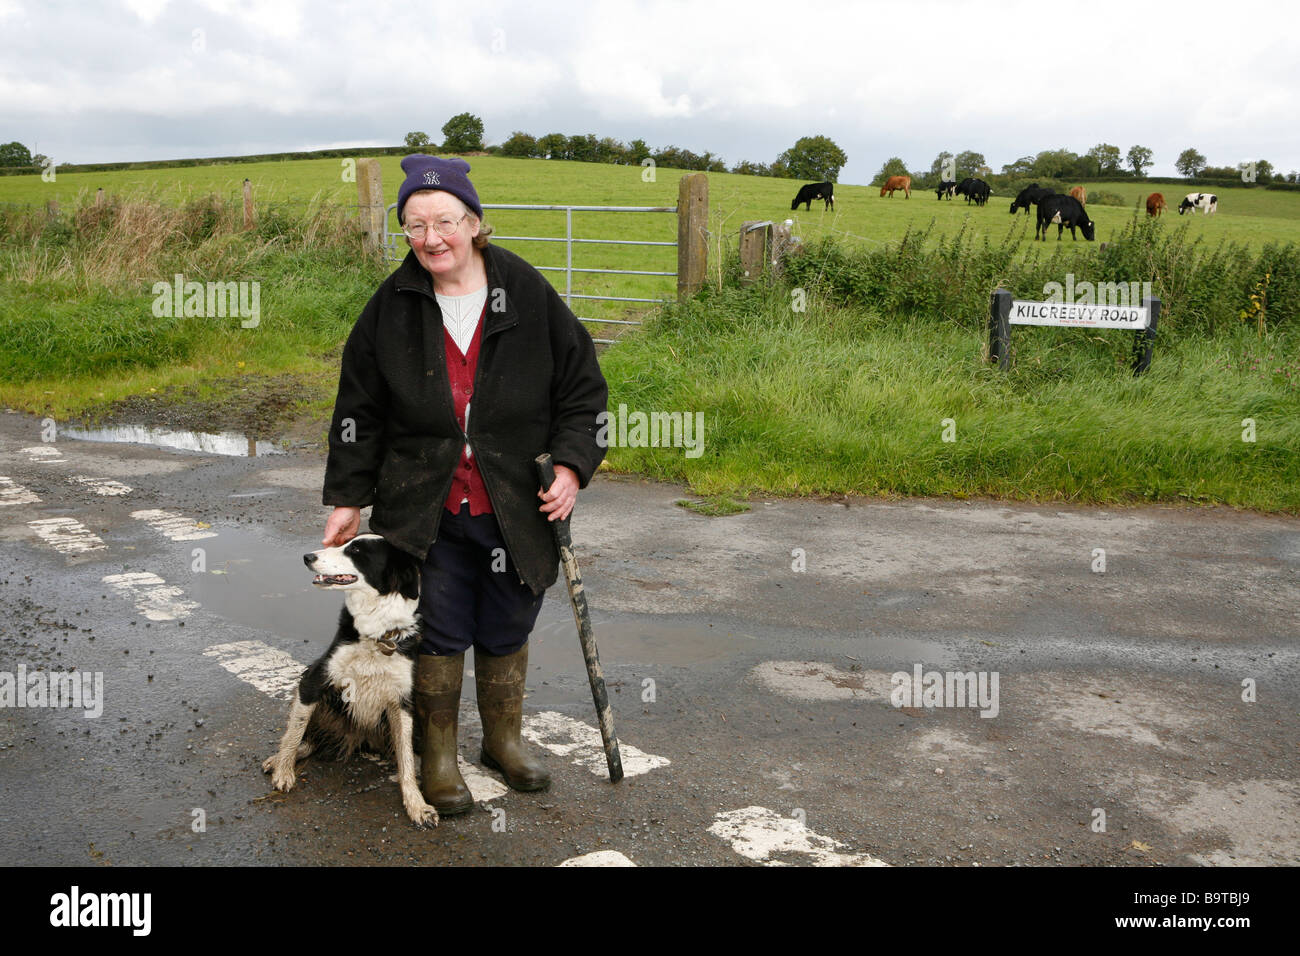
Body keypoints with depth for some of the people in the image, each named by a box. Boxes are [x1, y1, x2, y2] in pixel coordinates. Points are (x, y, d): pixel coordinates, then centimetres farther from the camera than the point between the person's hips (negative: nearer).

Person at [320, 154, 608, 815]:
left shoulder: (529, 296, -5)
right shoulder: (392, 307, -1)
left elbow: (581, 389, 2)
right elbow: (359, 412, 6)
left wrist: (571, 466, -10)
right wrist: (347, 498, 5)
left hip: (515, 507, 0)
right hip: (425, 508, 0)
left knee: (506, 631, 14)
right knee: (439, 631, 4)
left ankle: (504, 739, 37)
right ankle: (438, 754, 25)